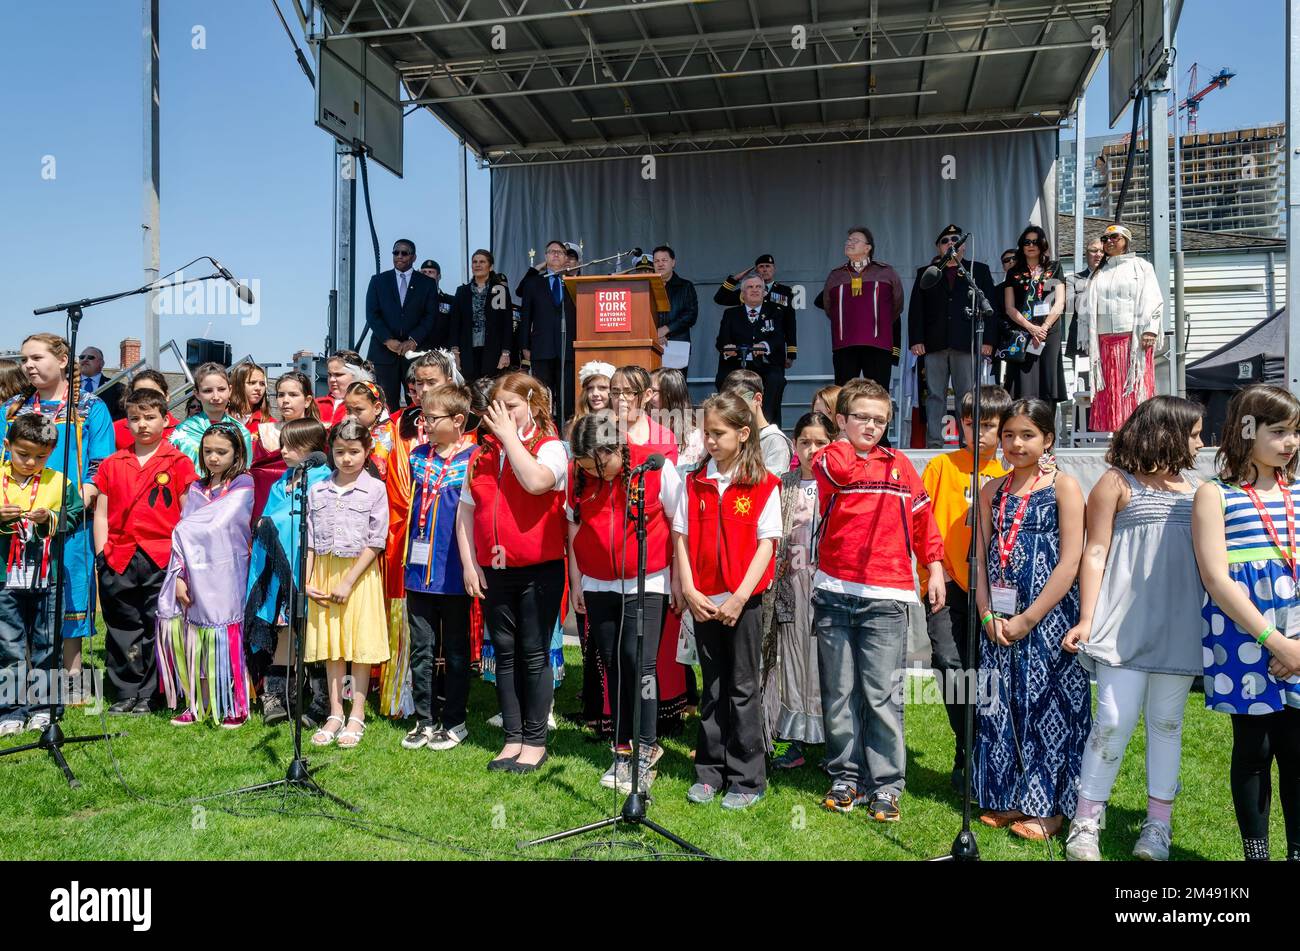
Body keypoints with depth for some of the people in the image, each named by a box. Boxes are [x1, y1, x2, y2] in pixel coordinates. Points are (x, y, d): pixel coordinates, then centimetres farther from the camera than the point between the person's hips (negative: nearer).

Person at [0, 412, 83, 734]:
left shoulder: (59, 483, 3)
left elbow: (74, 518, 1)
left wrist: (49, 519, -15)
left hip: (47, 578, 0)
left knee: (46, 645, 9)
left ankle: (43, 706, 20)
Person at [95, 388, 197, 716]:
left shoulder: (178, 462, 1)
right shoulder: (112, 464, 12)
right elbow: (101, 513, 13)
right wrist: (101, 554, 5)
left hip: (163, 559, -3)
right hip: (118, 561, 4)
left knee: (157, 628, 2)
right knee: (122, 628, 9)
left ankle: (148, 696, 12)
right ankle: (125, 693, 19)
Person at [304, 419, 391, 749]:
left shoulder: (374, 489, -4)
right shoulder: (317, 490, 7)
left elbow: (375, 542, -8)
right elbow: (309, 540, 8)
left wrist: (349, 582, -12)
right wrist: (308, 581, -1)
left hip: (360, 572, -3)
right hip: (324, 572, 4)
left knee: (360, 646, 1)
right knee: (331, 646, 8)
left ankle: (357, 717, 11)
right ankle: (335, 715, 18)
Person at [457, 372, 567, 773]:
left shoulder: (551, 448, -5)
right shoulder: (483, 453, 11)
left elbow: (535, 481, -27)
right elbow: (465, 509, 11)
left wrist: (510, 435, -17)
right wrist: (470, 564, 3)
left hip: (539, 570, -5)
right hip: (493, 571, 5)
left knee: (534, 655, 2)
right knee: (505, 654, 12)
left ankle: (535, 740, 15)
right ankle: (513, 737, 23)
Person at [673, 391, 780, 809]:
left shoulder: (763, 484, -4)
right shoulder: (695, 481, 6)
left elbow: (766, 543, -7)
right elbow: (681, 536, 4)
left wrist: (740, 597, -14)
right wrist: (689, 590, -6)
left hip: (744, 601, -3)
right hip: (703, 601, 3)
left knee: (743, 689, 4)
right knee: (712, 689, 12)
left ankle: (747, 779, 14)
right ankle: (710, 773, 22)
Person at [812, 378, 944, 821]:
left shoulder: (898, 464, 11)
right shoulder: (828, 460, 5)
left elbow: (922, 517, 15)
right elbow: (841, 470, -18)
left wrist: (934, 567, 10)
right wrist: (849, 439, 0)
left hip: (886, 598, 0)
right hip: (834, 594, 0)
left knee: (882, 695, -1)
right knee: (839, 693, 8)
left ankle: (886, 785, 10)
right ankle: (845, 776, 20)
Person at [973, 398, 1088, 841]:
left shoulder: (1064, 486, -4)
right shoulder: (993, 490, 10)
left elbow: (1070, 562, -11)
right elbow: (981, 557, 9)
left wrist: (1029, 619, -13)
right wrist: (987, 613, -4)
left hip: (1048, 617, -5)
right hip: (998, 619, 5)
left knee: (1046, 705, 1)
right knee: (1000, 706, 9)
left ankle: (1047, 805, 16)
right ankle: (1007, 798, 23)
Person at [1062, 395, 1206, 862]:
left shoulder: (1196, 489, 15)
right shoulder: (1117, 482, 1)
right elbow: (1096, 553, -3)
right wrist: (1086, 620, -9)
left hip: (1180, 627, 5)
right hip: (1126, 625, -5)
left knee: (1167, 722, 8)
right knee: (1114, 720, -8)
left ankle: (1158, 824, 18)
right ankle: (1085, 823, 4)